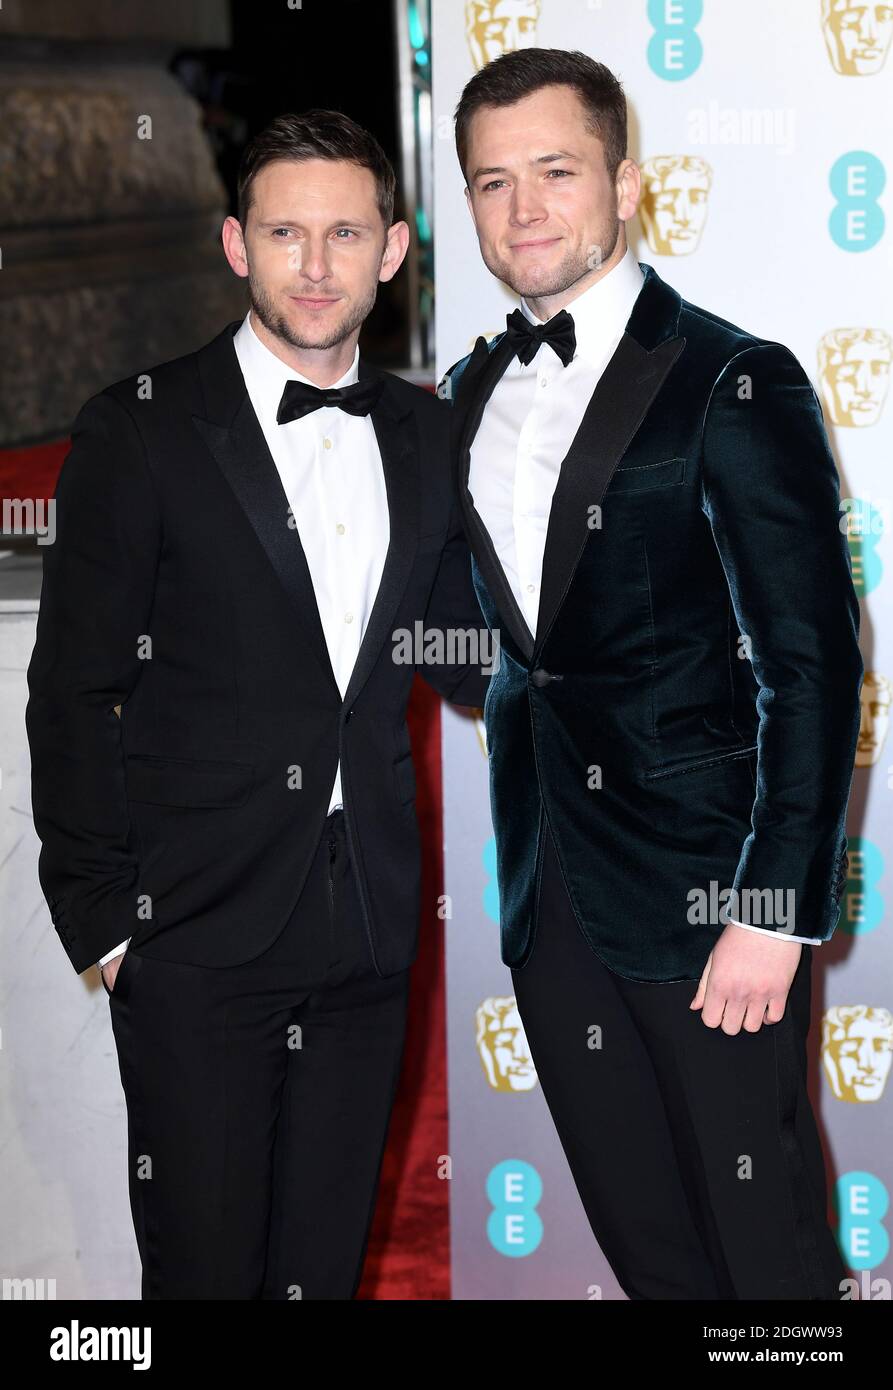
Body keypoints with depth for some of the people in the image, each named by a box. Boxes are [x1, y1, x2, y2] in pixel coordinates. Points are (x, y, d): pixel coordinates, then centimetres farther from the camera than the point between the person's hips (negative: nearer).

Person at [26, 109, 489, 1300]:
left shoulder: (424, 435, 9)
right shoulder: (140, 432, -6)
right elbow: (72, 696, -5)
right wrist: (99, 920, -7)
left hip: (365, 934, 4)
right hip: (199, 936, -4)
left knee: (326, 1260, 13)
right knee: (207, 1268, 2)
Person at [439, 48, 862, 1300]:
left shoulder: (731, 384, -8)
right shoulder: (472, 394, 12)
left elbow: (814, 666, -12)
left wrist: (778, 911, -17)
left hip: (698, 883, -6)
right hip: (550, 894, 6)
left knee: (766, 1243, 1)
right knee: (643, 1240, 14)